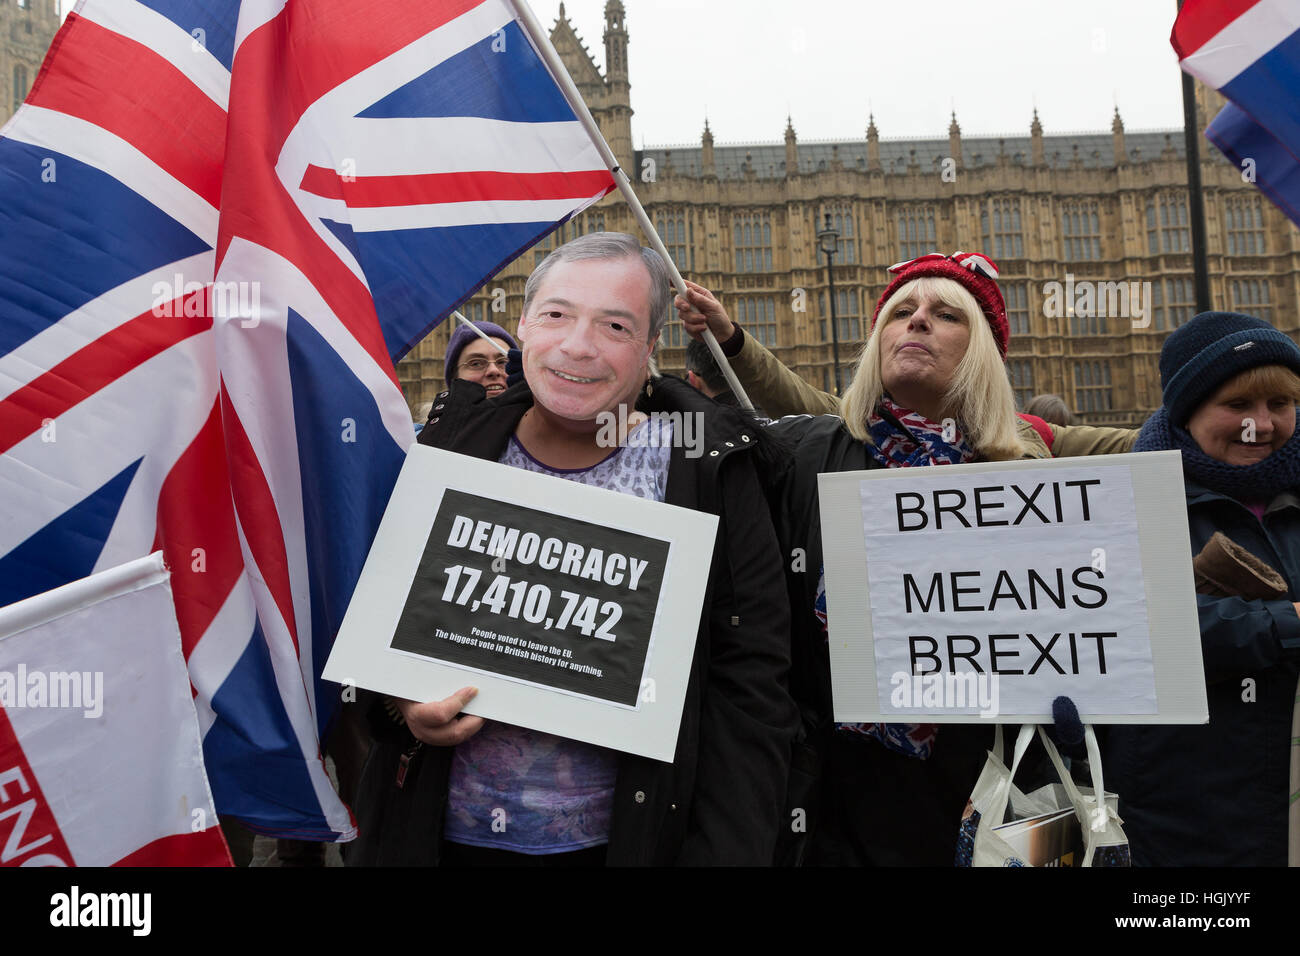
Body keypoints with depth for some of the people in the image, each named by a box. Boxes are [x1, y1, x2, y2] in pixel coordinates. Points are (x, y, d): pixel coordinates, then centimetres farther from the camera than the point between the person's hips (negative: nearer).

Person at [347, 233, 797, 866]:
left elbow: (749, 688, -10)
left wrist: (723, 853, -17)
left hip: (630, 837, -2)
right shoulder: (452, 446, -2)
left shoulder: (707, 474, -8)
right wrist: (400, 703, -12)